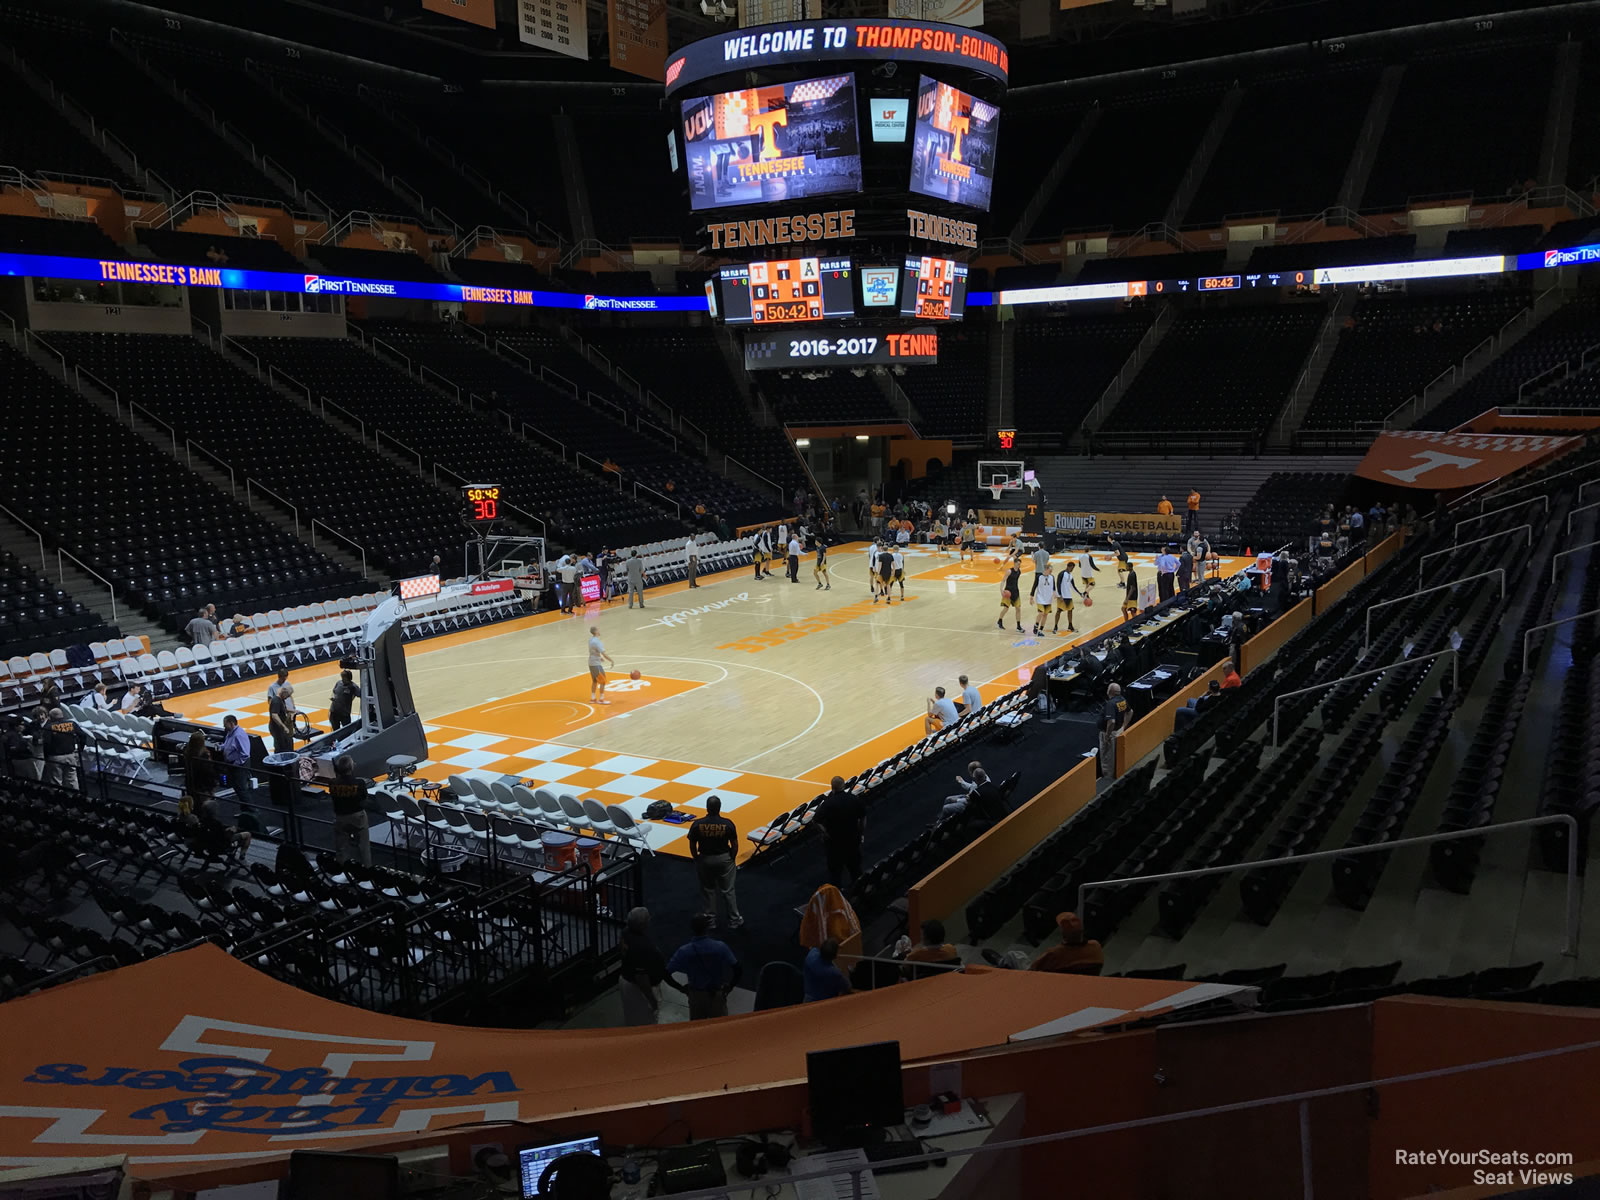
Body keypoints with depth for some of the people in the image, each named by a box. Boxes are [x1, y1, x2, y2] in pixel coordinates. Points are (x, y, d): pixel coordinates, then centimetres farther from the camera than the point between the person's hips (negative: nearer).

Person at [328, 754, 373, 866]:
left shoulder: (333, 783, -17)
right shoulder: (359, 782, -22)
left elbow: (332, 797, 0)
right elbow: (364, 798, -9)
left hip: (340, 817, 1)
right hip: (358, 816, -1)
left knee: (341, 848, 15)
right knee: (363, 845, 14)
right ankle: (366, 868, 22)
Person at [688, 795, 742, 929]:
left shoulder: (697, 825, -16)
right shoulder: (727, 824, -17)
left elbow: (692, 846, -6)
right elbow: (735, 845, -8)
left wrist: (696, 859, 10)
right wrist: (732, 859, 8)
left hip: (705, 860, 1)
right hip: (724, 859, -1)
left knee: (708, 890, 18)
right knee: (728, 890, 12)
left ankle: (710, 919, 27)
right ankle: (734, 920, 21)